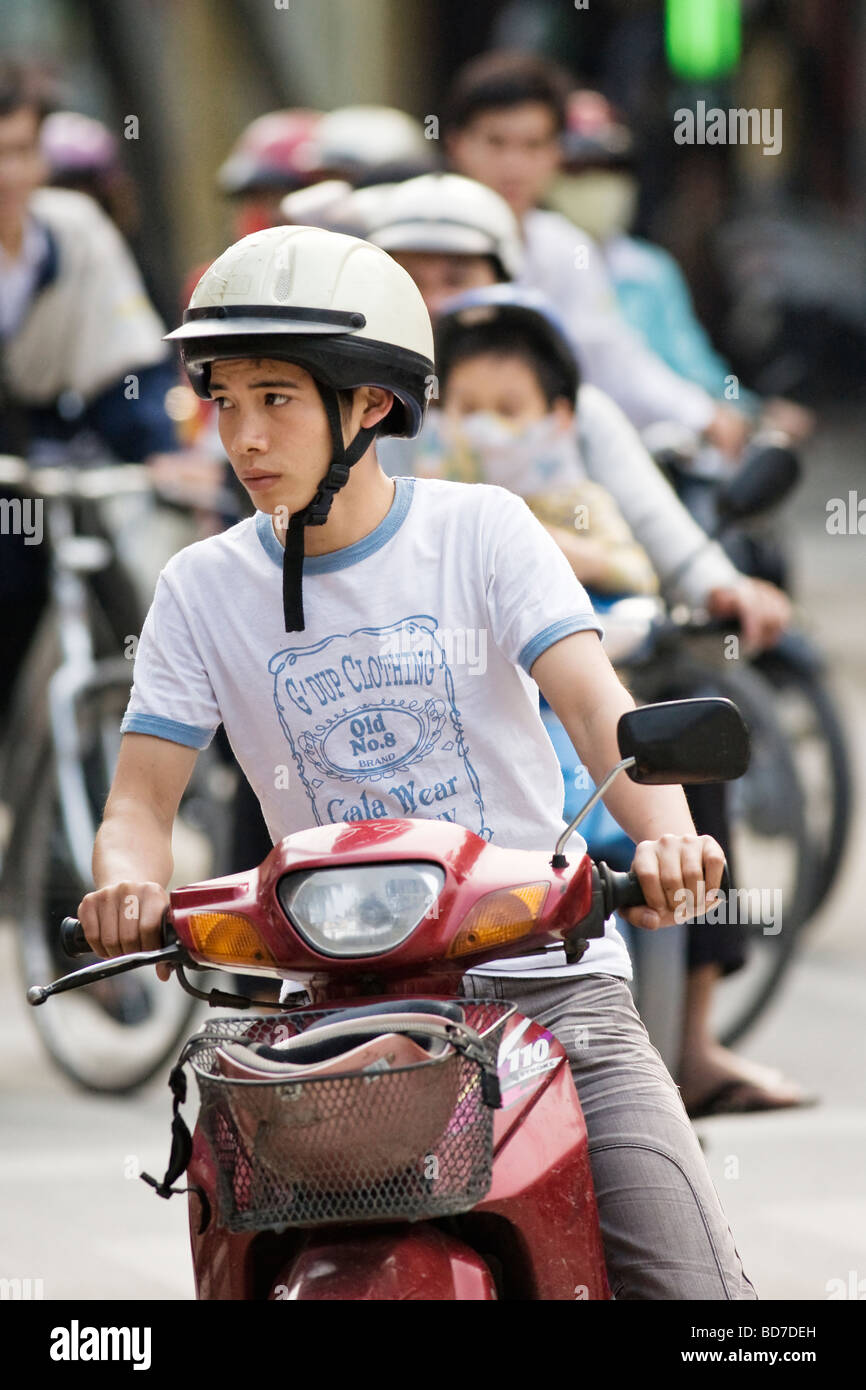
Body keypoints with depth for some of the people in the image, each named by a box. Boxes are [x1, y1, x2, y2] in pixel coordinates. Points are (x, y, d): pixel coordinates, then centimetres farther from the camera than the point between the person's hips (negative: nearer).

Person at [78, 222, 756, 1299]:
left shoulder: (481, 530, 2)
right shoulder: (204, 588, 8)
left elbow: (595, 703, -12)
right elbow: (140, 798, 3)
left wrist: (663, 836, -33)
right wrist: (129, 884, -22)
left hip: (547, 976, -2)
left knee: (693, 1289, -16)